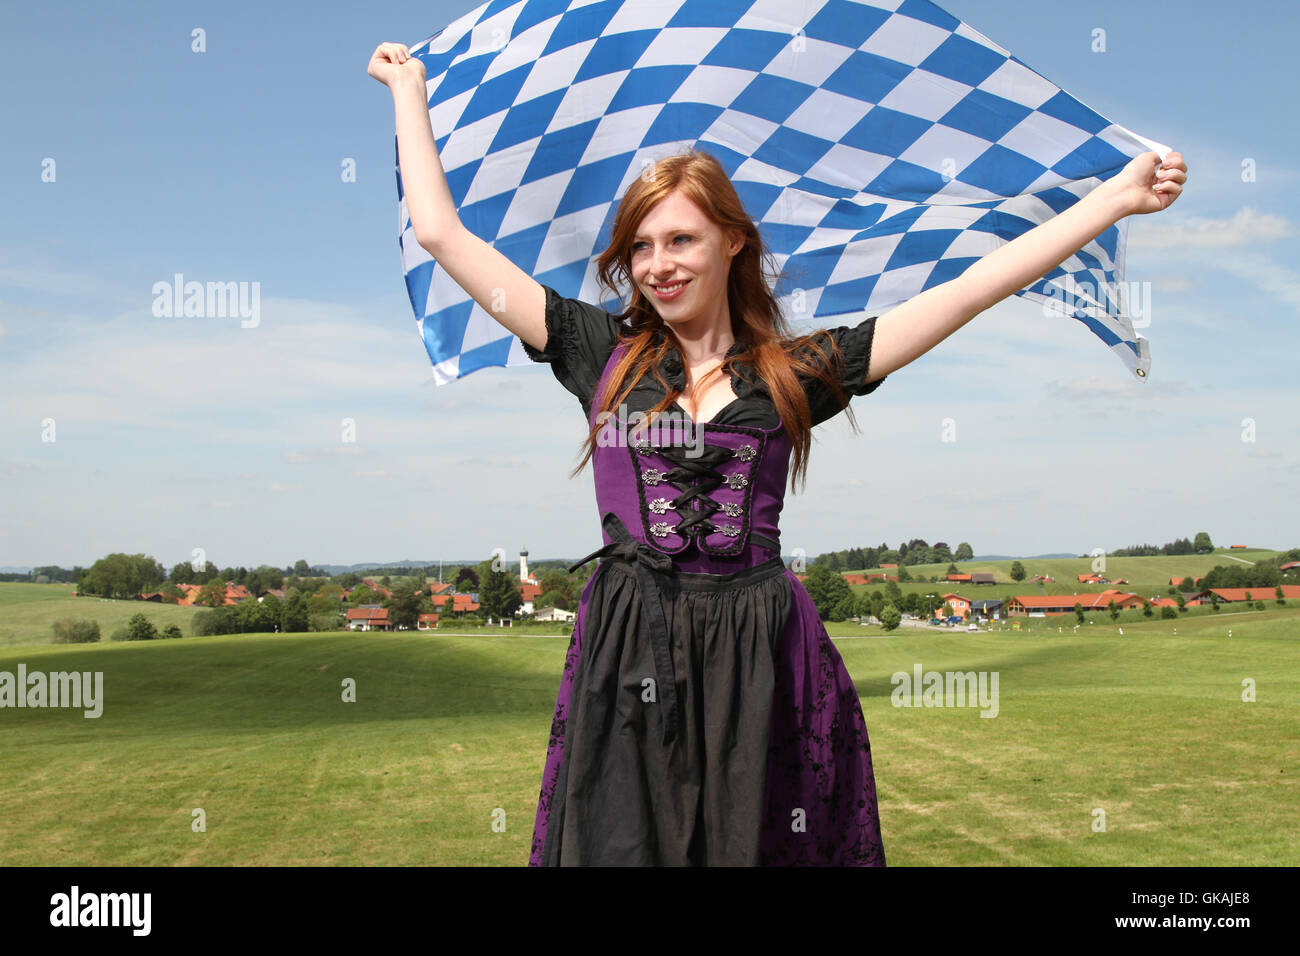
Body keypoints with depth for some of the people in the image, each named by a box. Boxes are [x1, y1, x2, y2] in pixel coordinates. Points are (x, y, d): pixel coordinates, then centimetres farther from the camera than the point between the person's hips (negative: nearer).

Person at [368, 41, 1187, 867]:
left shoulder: (794, 371, 7)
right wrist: (410, 91, 19)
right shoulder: (605, 355, 8)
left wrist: (1115, 198, 4)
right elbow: (442, 233, 11)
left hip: (759, 660, 0)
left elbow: (970, 290, 5)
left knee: (759, 843, 1)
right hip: (628, 659, 0)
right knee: (622, 841, 0)